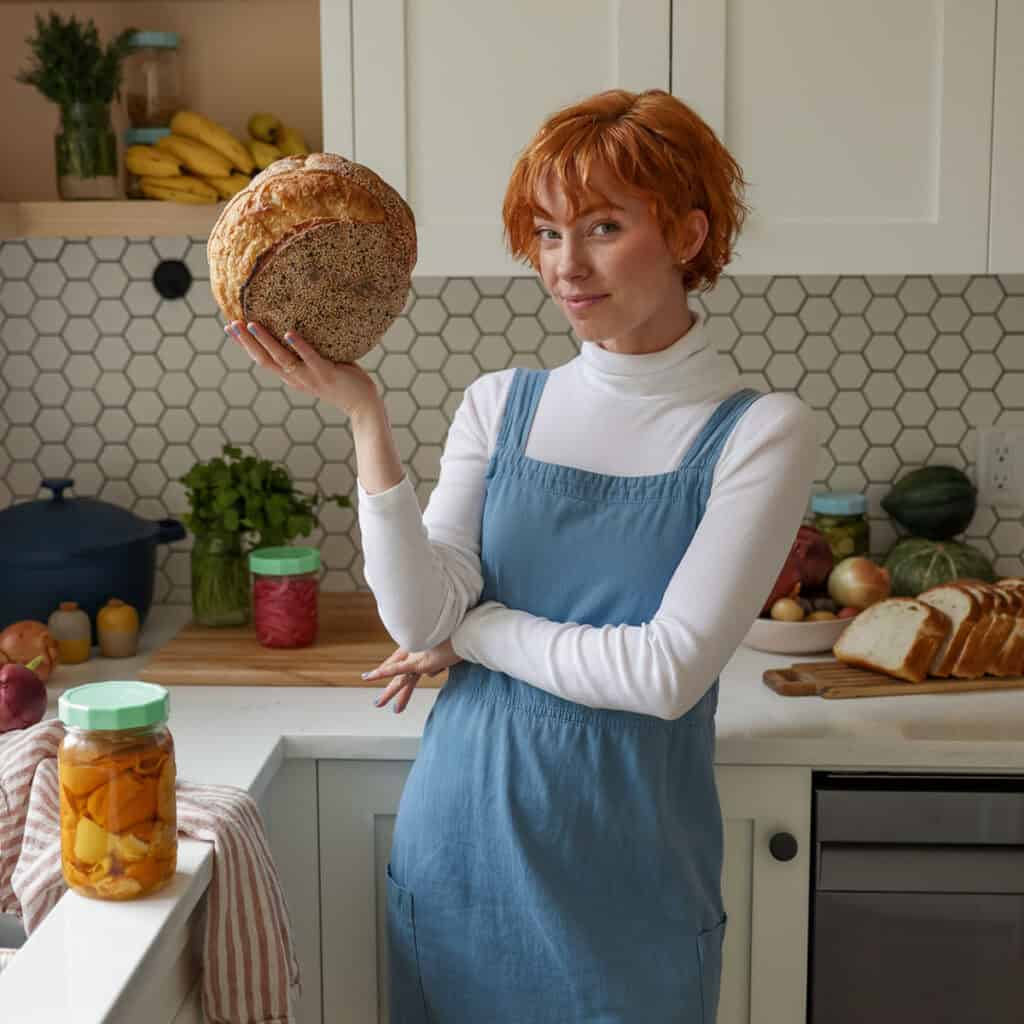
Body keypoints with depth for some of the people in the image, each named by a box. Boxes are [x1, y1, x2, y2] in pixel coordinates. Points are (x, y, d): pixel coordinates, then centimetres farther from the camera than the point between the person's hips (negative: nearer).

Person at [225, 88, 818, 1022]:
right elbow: (420, 619, -10)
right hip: (459, 833, 3)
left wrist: (474, 629, -8)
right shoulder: (500, 404, 2)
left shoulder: (760, 431, -9)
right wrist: (364, 415, -17)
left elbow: (667, 672, -17)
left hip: (625, 868, -3)